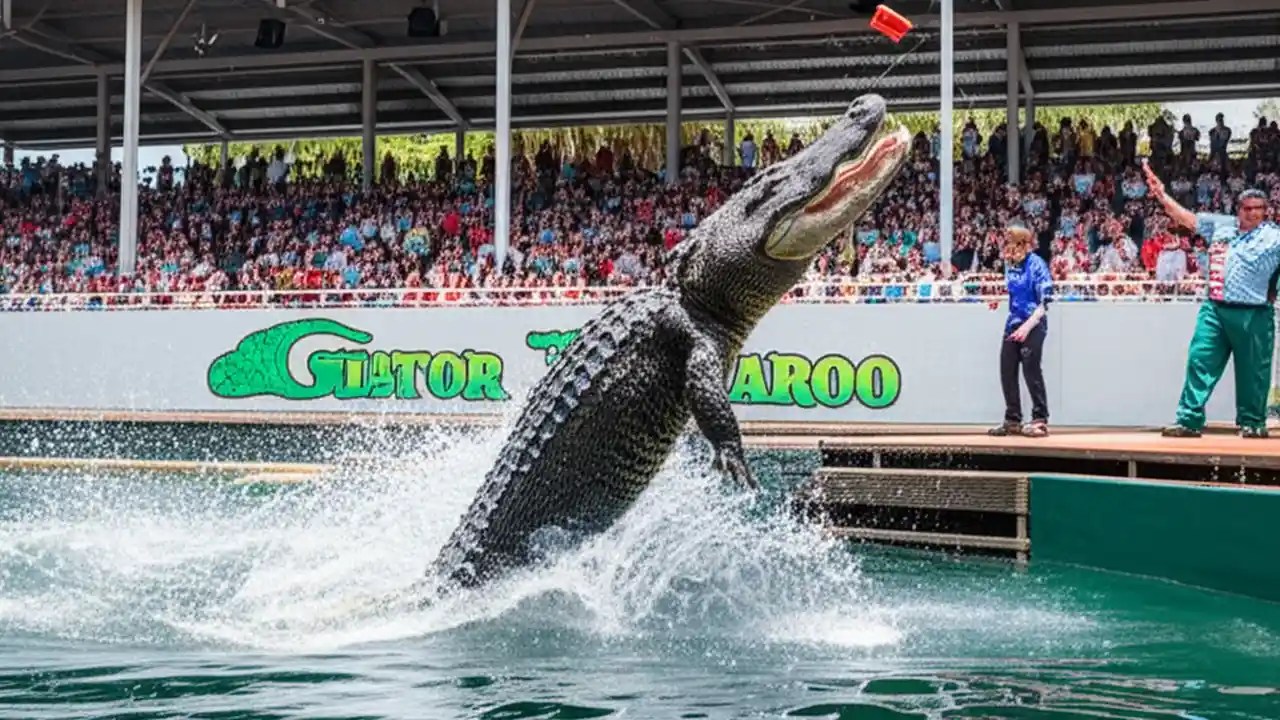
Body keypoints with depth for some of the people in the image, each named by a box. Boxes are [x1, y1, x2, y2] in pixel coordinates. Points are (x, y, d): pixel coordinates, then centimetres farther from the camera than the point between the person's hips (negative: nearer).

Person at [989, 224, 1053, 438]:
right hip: (1013, 323, 7)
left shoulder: (1037, 265, -13)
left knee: (1031, 370, -8)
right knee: (1007, 371, 6)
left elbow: (1044, 303, -15)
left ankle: (1040, 420, 0)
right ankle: (1012, 421, 16)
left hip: (1033, 324, -7)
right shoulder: (1009, 264, 8)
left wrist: (1027, 326, -23)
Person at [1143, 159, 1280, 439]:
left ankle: (1251, 422, 18)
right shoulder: (1220, 225, 11)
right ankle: (1190, 420, 1)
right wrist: (1162, 195, 10)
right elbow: (1185, 217, 16)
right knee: (1200, 362, -1)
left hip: (1253, 315, -3)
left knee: (1252, 371, 4)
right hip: (1215, 310, 3)